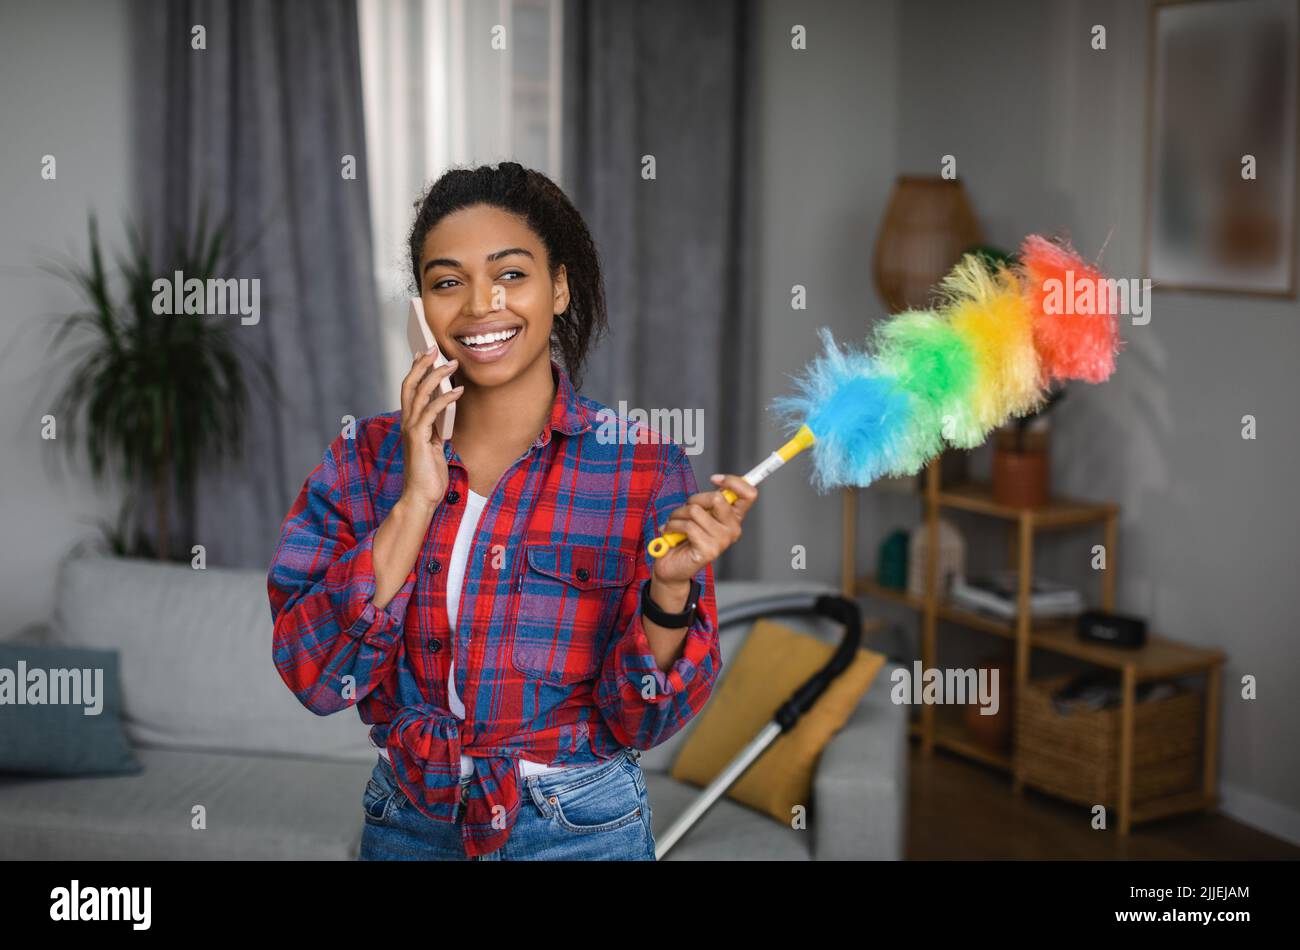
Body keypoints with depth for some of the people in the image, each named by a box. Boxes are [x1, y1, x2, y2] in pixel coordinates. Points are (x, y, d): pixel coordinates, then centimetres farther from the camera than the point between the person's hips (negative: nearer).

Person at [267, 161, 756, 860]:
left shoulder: (644, 464, -10)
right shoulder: (365, 455, -4)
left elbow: (639, 722, -11)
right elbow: (316, 678, -13)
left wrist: (669, 588, -28)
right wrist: (416, 501, -19)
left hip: (580, 828, -2)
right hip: (404, 824, 2)